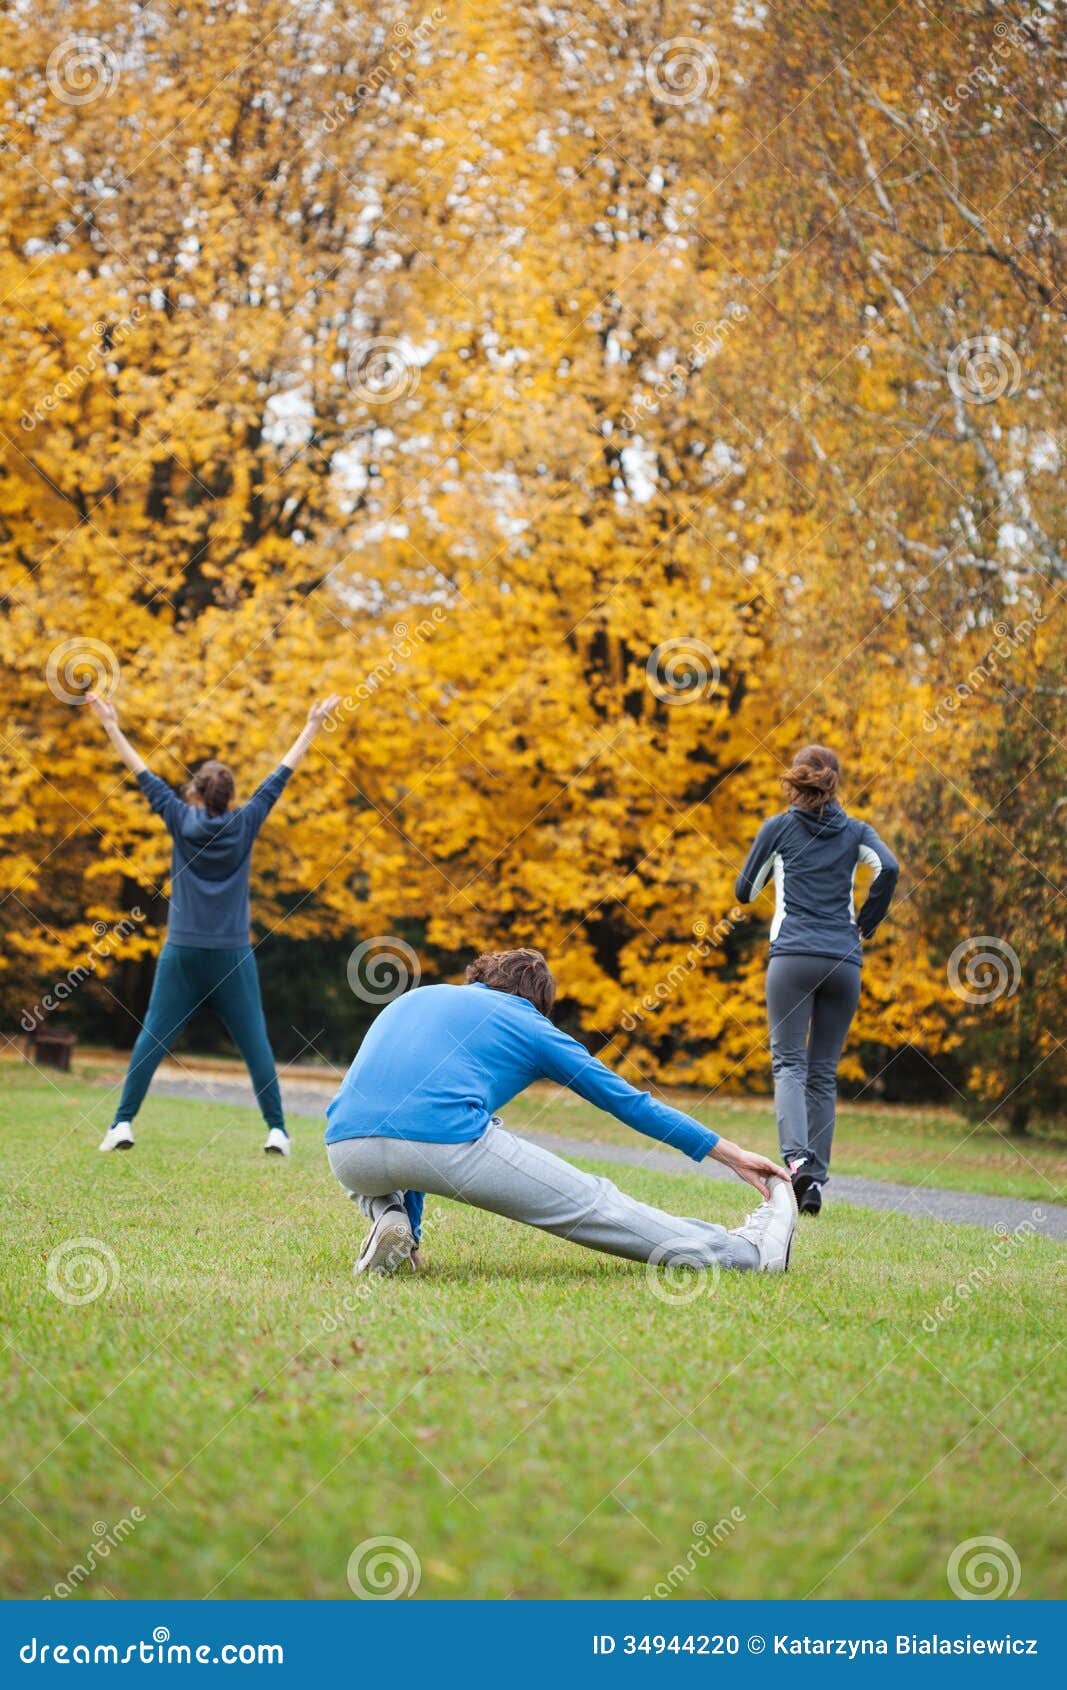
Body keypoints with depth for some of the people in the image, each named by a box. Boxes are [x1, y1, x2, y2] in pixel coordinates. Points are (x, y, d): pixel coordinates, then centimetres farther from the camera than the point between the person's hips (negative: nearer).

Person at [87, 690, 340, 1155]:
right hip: (233, 956, 0)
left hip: (181, 954, 0)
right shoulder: (244, 824, -1)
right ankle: (277, 1130, 1)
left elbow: (145, 776, 7)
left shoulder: (182, 821, -1)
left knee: (152, 1038, 2)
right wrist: (312, 727, 16)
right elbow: (281, 776, 7)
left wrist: (111, 727, 16)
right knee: (255, 1043, 3)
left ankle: (123, 1123, -5)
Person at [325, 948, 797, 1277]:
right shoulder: (532, 1026, 21)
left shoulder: (411, 999, 33)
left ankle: (391, 1221, 10)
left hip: (344, 1149, 4)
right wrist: (732, 1155, 32)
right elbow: (630, 1102, 25)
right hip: (448, 1142, -4)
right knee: (593, 1204, 12)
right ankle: (746, 1251, 15)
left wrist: (412, 1227, 48)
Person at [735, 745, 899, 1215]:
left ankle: (796, 1157, -31)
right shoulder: (856, 832, 13)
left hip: (793, 956, -2)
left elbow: (745, 892, 13)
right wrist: (865, 924, 8)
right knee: (823, 1071, 7)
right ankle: (815, 1180, 2)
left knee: (789, 1062, -6)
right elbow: (888, 868, -5)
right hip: (844, 961, 2)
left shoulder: (778, 828, 9)